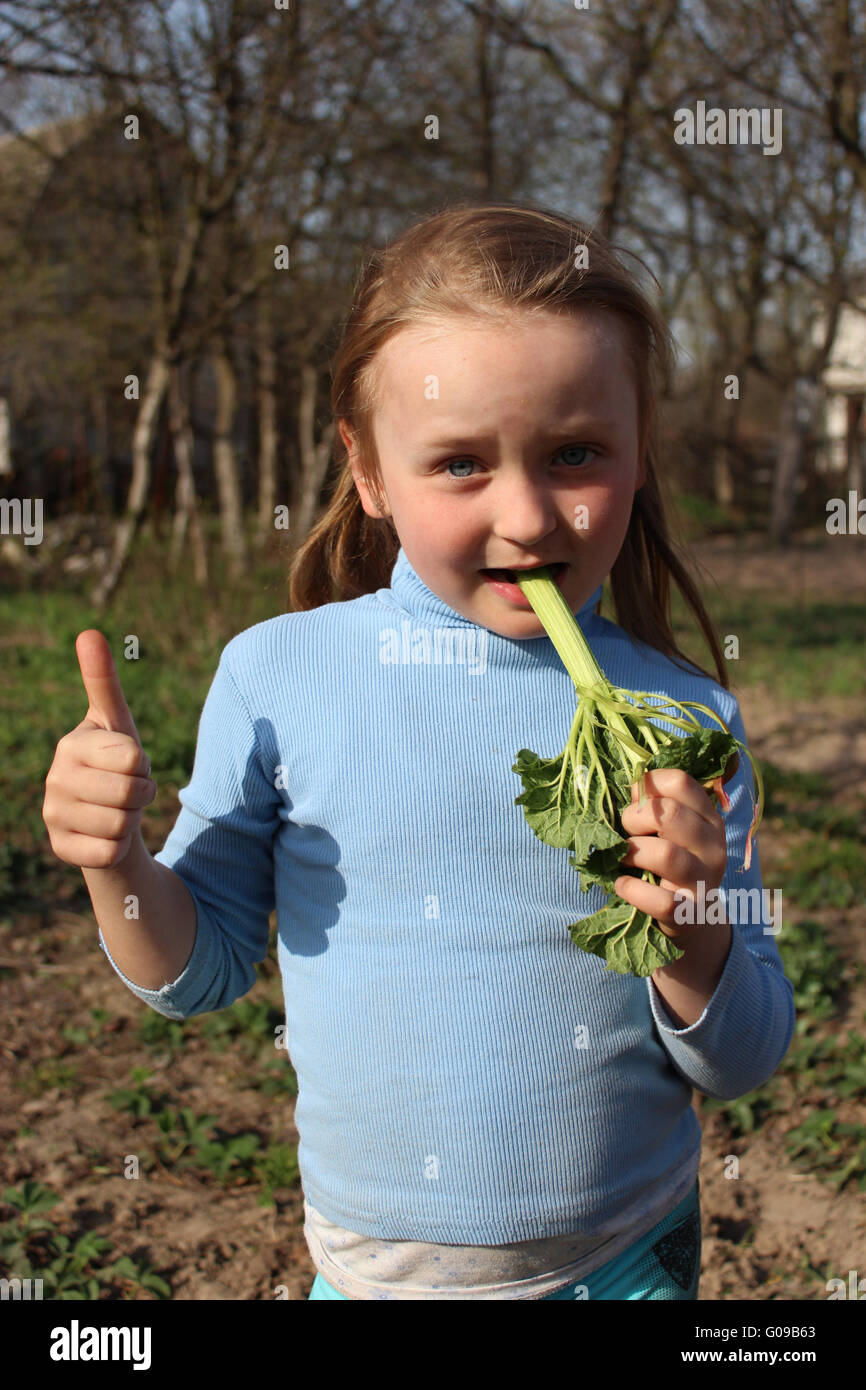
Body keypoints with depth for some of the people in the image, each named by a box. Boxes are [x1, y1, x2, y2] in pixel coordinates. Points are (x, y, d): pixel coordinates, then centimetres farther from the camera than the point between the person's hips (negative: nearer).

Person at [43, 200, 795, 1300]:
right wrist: (116, 864, -18)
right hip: (371, 1261, 0)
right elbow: (201, 970, 0)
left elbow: (744, 1064, -2)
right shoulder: (276, 676, -11)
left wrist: (695, 945, -22)